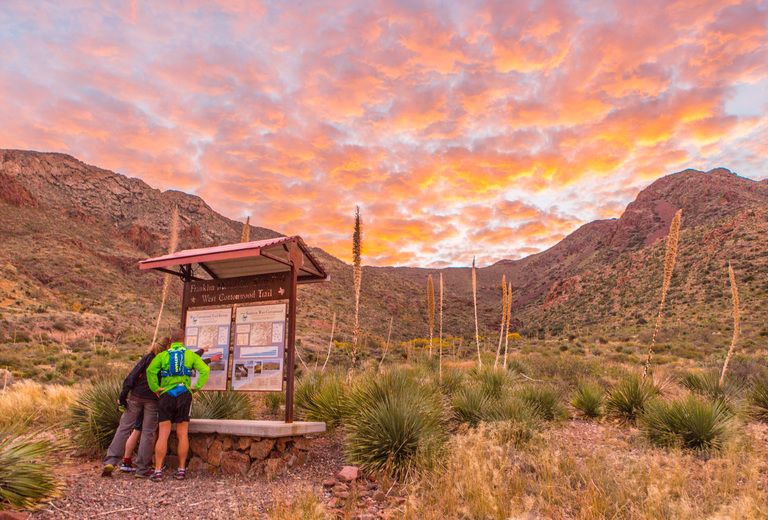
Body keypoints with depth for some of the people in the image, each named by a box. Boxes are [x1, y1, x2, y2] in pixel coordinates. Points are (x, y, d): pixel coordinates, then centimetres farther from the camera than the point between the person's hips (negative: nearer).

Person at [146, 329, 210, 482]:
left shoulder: (162, 355, 6)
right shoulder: (190, 355, 7)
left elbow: (150, 370, -13)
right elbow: (205, 370, -7)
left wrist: (155, 389, -4)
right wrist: (196, 387, -1)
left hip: (166, 396, 0)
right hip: (184, 396, 0)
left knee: (163, 435, 0)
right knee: (183, 435, 4)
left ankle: (158, 471, -4)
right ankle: (181, 470, 6)